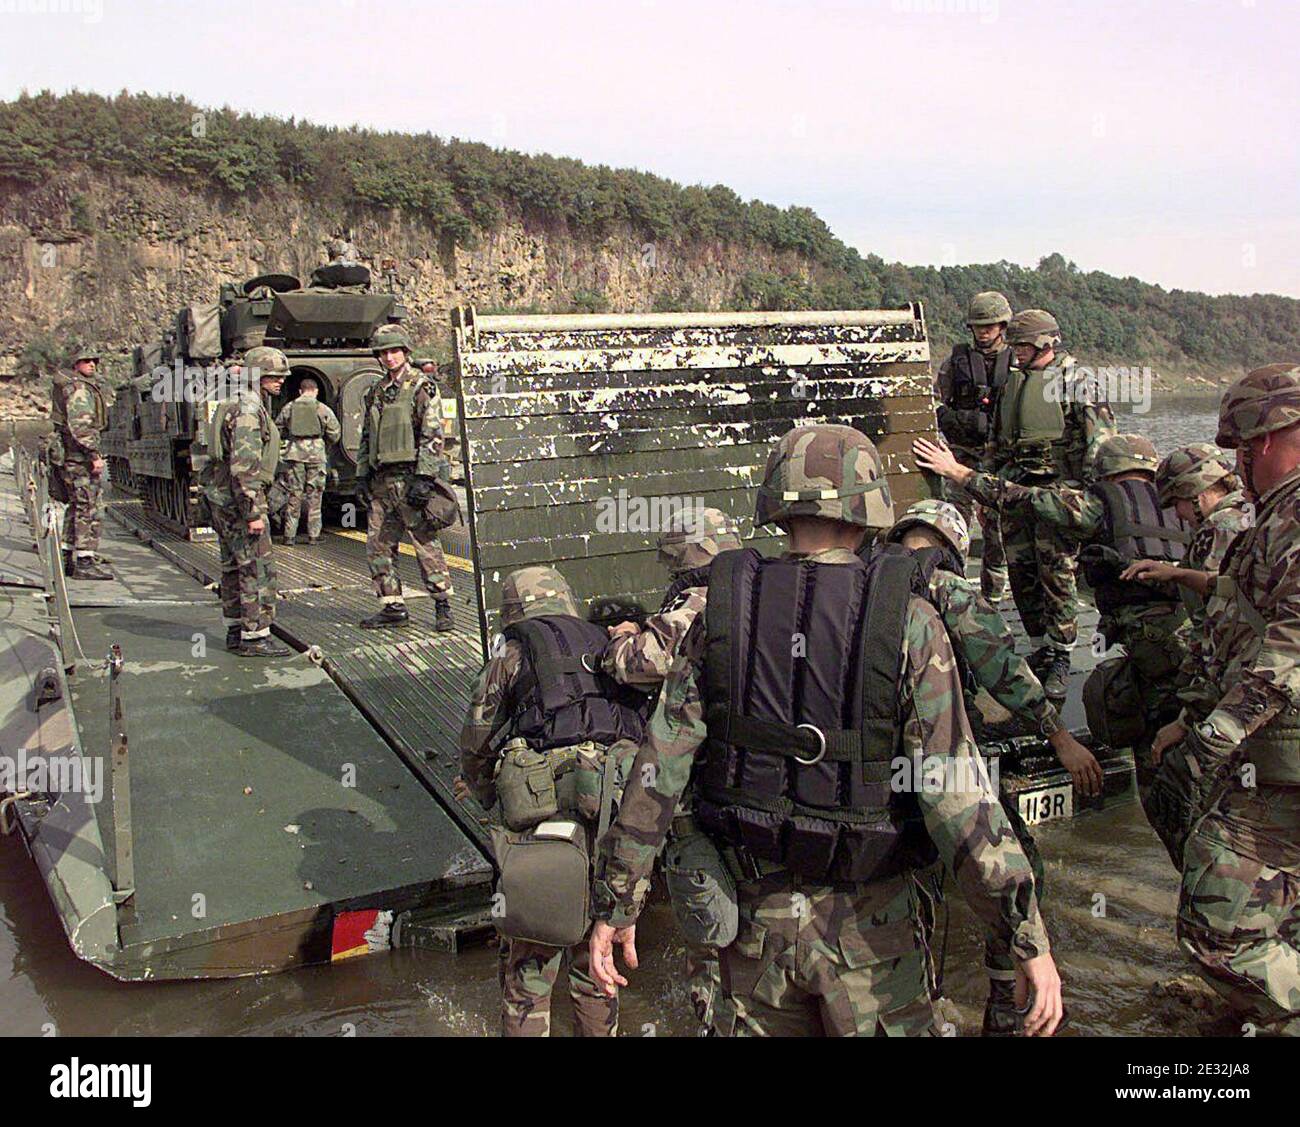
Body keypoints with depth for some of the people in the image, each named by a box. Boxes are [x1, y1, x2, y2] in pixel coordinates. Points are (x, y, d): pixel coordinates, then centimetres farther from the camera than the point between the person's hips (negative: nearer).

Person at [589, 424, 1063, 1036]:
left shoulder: (722, 612, -7)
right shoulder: (908, 623, -14)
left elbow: (658, 767, -7)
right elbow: (956, 792, -17)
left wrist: (615, 903, 2)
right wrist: (1030, 940, -9)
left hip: (755, 912, 2)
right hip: (865, 924, -2)